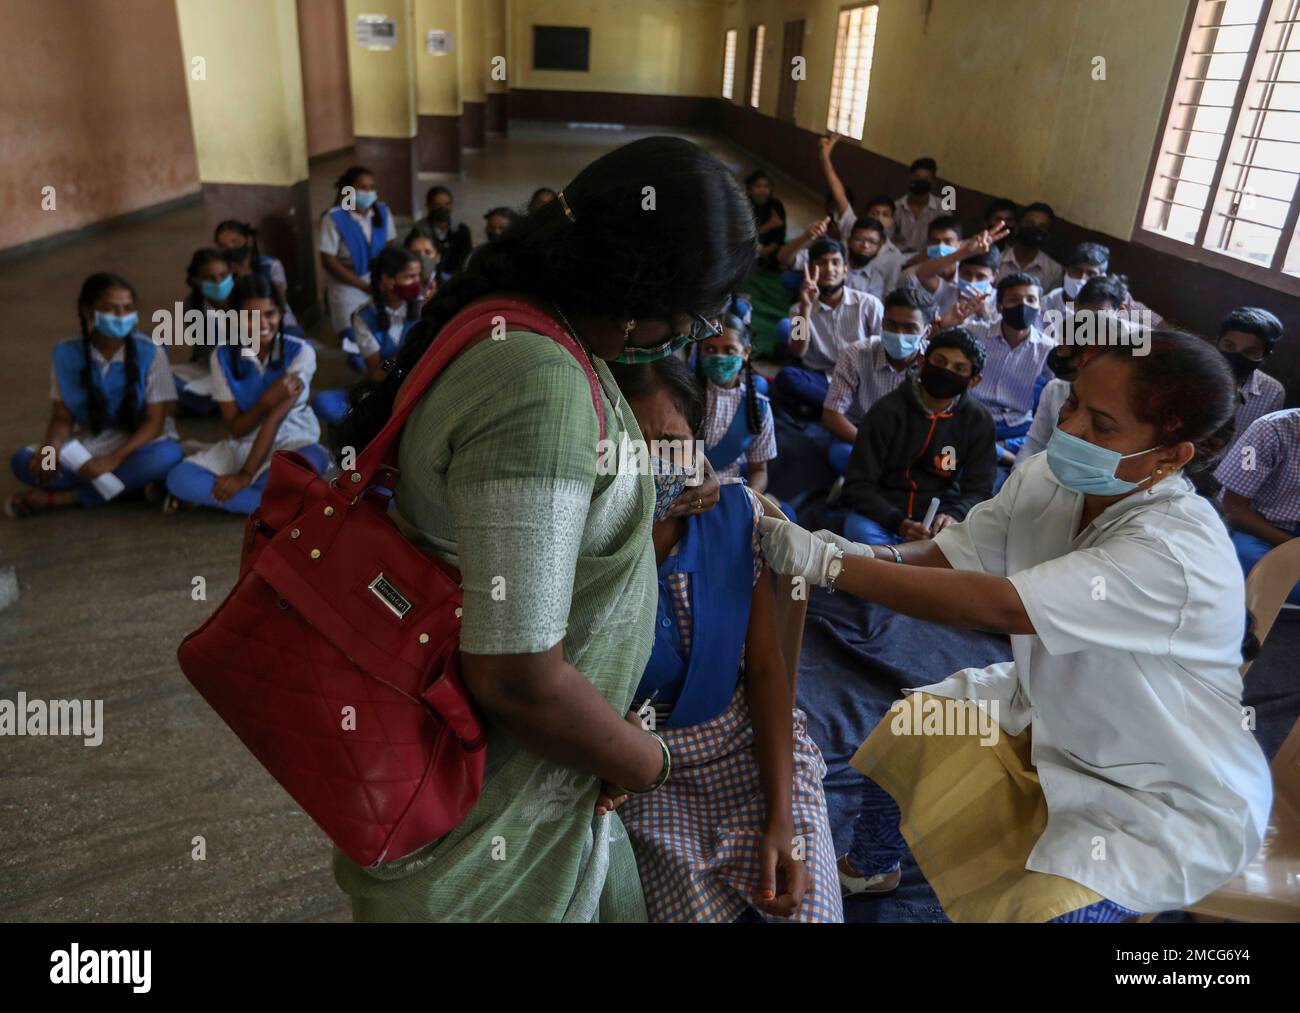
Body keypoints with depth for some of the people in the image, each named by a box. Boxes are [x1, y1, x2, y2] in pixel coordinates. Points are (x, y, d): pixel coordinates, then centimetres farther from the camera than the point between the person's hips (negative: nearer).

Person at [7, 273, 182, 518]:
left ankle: (60, 498, -21)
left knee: (166, 456, -37)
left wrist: (114, 459, -27)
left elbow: (154, 421, -13)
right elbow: (62, 416, 0)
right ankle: (130, 483, -22)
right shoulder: (66, 353, -5)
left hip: (139, 443, -1)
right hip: (87, 445, 2)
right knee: (23, 462, -21)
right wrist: (51, 447, -24)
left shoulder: (150, 353, -13)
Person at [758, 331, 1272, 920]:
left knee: (1038, 908, -24)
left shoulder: (1176, 553, -36)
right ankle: (868, 870, 37)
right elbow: (947, 557, -11)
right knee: (906, 731, 9)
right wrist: (863, 555, -32)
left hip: (1167, 797, -7)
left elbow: (994, 605, -42)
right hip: (1051, 715, 7)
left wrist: (828, 562, -42)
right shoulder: (1049, 479, -14)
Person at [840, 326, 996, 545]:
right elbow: (858, 484, -10)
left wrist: (954, 516, -26)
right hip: (886, 514, -2)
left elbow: (978, 490, -2)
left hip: (939, 514, 2)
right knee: (861, 531, -34)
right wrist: (899, 523, -28)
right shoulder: (887, 411, -8)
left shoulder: (979, 420, 0)